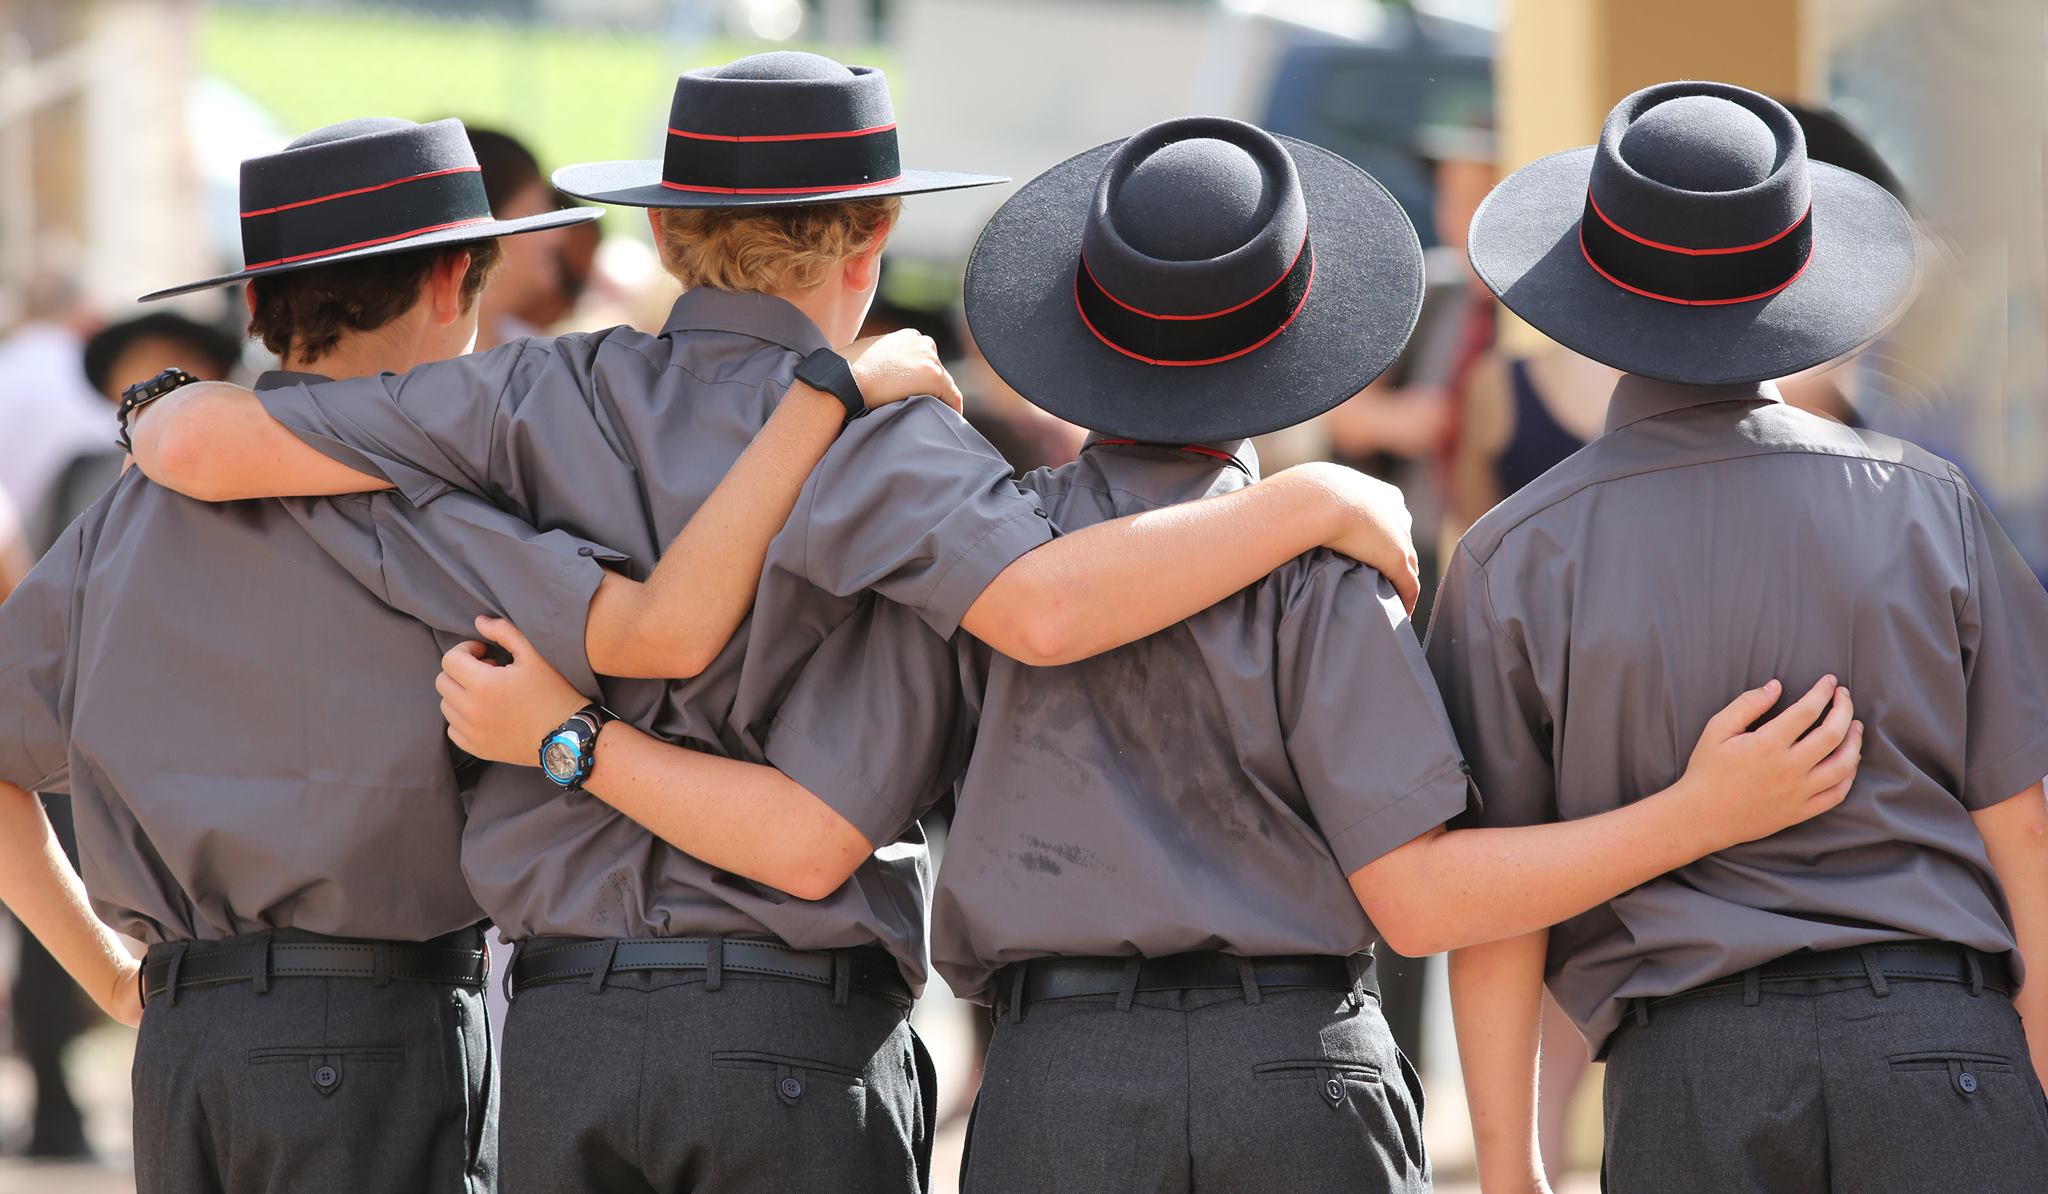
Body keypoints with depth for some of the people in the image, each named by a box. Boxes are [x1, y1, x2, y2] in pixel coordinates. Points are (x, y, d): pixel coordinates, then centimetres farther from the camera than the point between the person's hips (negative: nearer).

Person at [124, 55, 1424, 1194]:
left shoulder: (541, 402, 4)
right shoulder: (870, 436, -7)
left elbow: (200, 445, 1)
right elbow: (1044, 606, -26)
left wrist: (173, 418, 26)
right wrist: (1312, 503, -16)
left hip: (564, 1027, 4)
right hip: (800, 1047, -4)